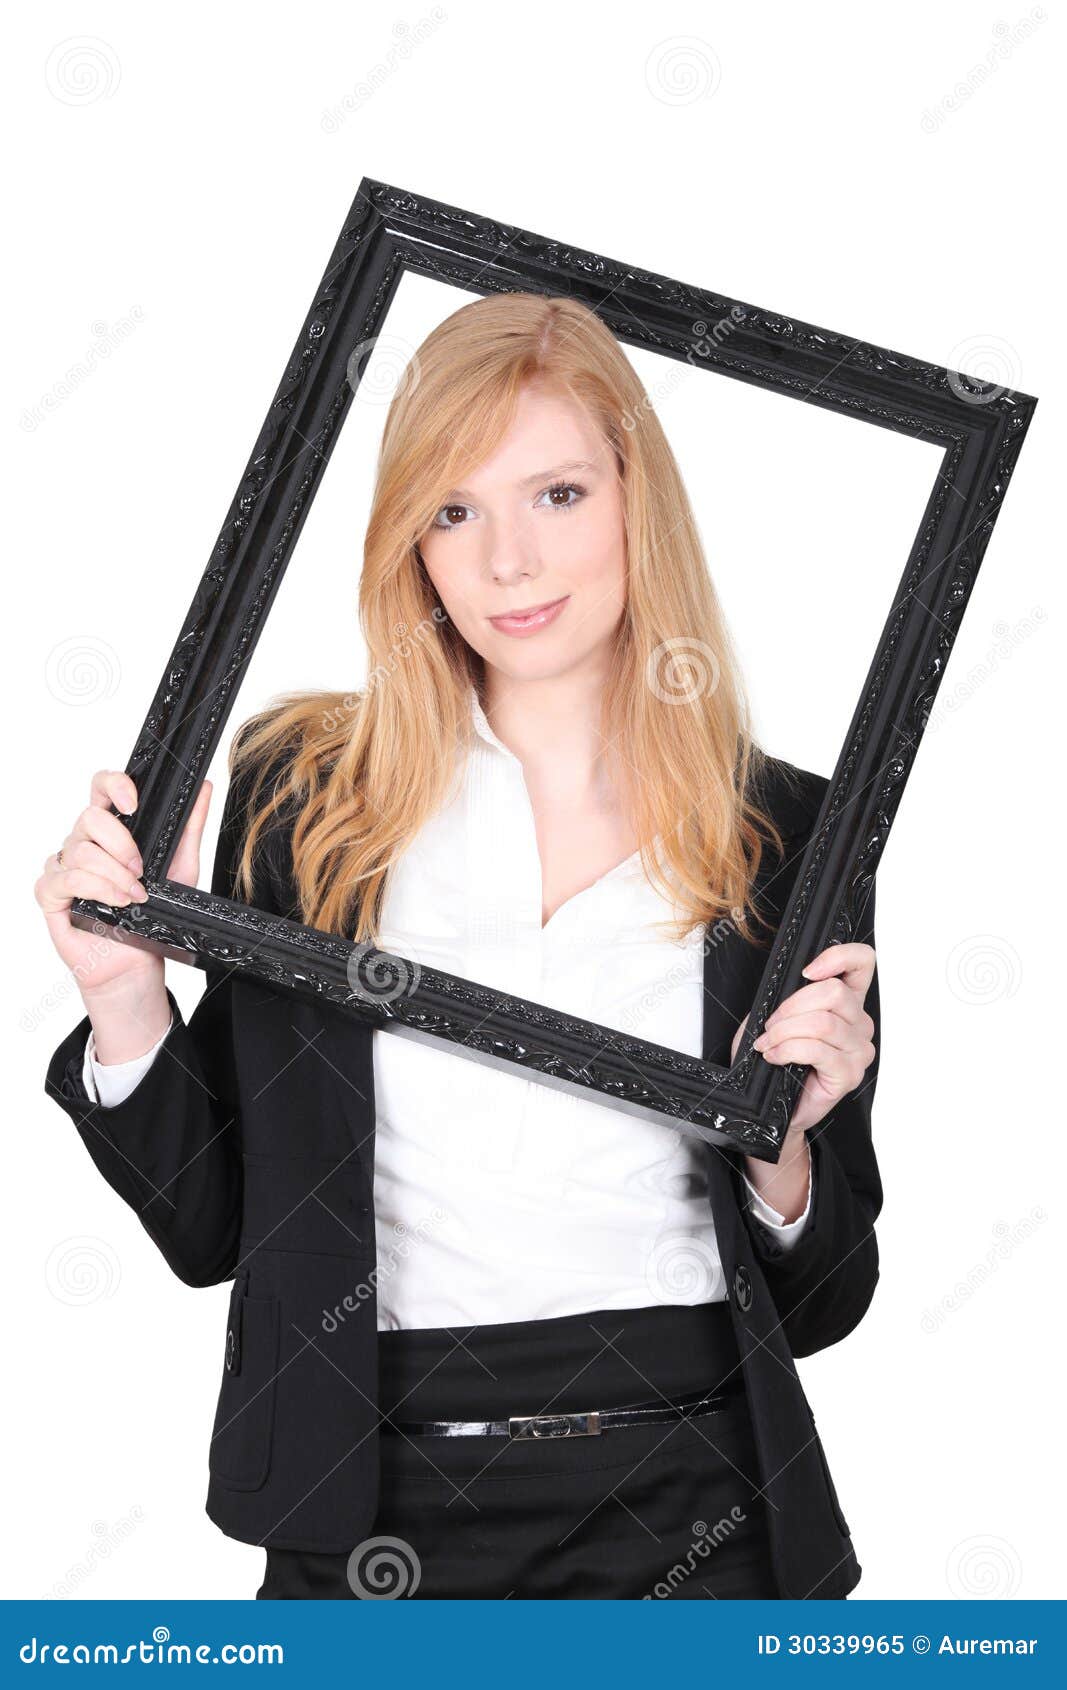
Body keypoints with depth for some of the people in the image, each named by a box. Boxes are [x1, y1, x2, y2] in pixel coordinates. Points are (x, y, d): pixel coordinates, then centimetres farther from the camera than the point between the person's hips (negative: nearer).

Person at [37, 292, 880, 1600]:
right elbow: (210, 1227, 2)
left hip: (692, 1532, 0)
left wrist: (782, 1146, -15)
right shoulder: (303, 796, -2)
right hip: (371, 1527, 0)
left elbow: (818, 1307, 4)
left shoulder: (783, 835, -3)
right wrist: (126, 994, -12)